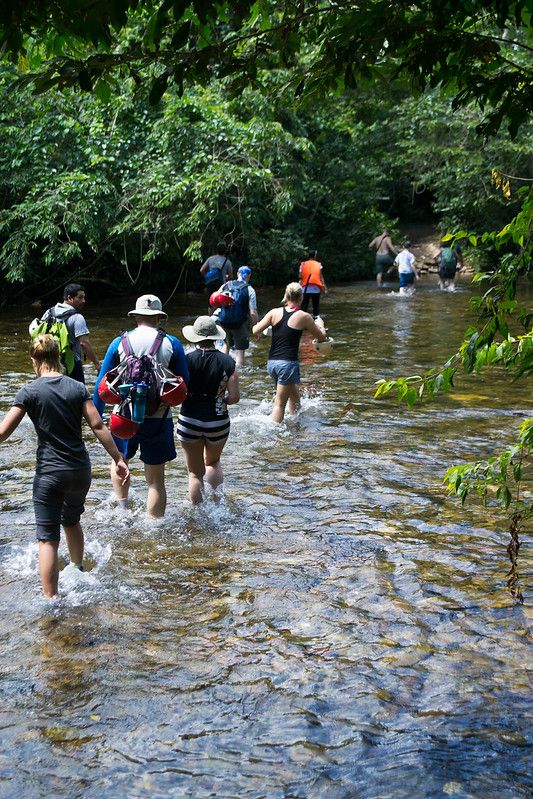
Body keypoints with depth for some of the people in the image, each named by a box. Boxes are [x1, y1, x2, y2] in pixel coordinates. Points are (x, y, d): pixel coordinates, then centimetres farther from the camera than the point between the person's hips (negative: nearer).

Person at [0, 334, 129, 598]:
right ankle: (78, 571, 47)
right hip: (80, 470, 4)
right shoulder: (77, 388, 0)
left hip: (49, 473, -4)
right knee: (72, 522, 29)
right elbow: (98, 426, -4)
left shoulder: (29, 392, -9)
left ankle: (51, 599, -5)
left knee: (48, 539, 0)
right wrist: (118, 459, 2)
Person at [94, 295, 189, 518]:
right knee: (156, 480, 7)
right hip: (158, 418, -1)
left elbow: (102, 383, 2)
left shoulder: (119, 343, 0)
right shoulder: (172, 344, -3)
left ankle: (122, 510, 18)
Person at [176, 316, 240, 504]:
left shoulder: (187, 360, -11)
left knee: (195, 472, 12)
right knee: (213, 462, 27)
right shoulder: (227, 362, -7)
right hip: (218, 422, 2)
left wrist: (192, 398, 8)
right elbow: (234, 397, -8)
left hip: (190, 421, -1)